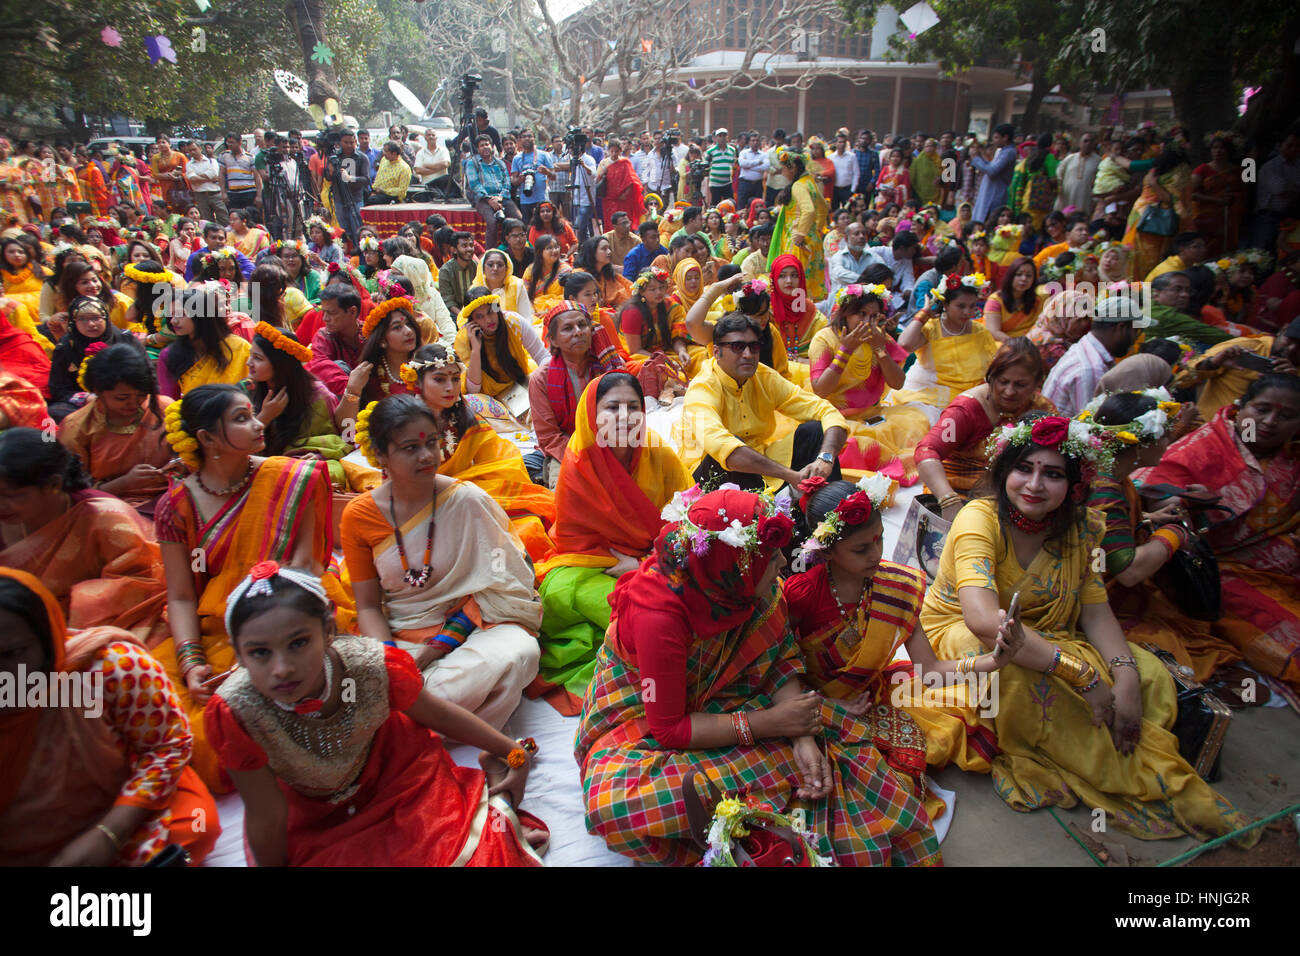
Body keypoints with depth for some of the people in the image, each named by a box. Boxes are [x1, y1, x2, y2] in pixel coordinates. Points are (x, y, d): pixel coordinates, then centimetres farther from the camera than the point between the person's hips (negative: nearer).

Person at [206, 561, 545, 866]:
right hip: (312, 811, 2)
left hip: (398, 774, -2)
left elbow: (437, 714, -12)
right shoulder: (235, 712, -35)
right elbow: (266, 817, -19)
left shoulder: (375, 668, -34)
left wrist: (511, 751, -1)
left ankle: (494, 790, 14)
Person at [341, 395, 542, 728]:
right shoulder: (358, 516, 1)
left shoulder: (468, 500, -6)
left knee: (518, 653, -34)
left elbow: (496, 584, -4)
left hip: (470, 627, 0)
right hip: (400, 637, 1)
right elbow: (368, 607, 5)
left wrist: (443, 644, -13)